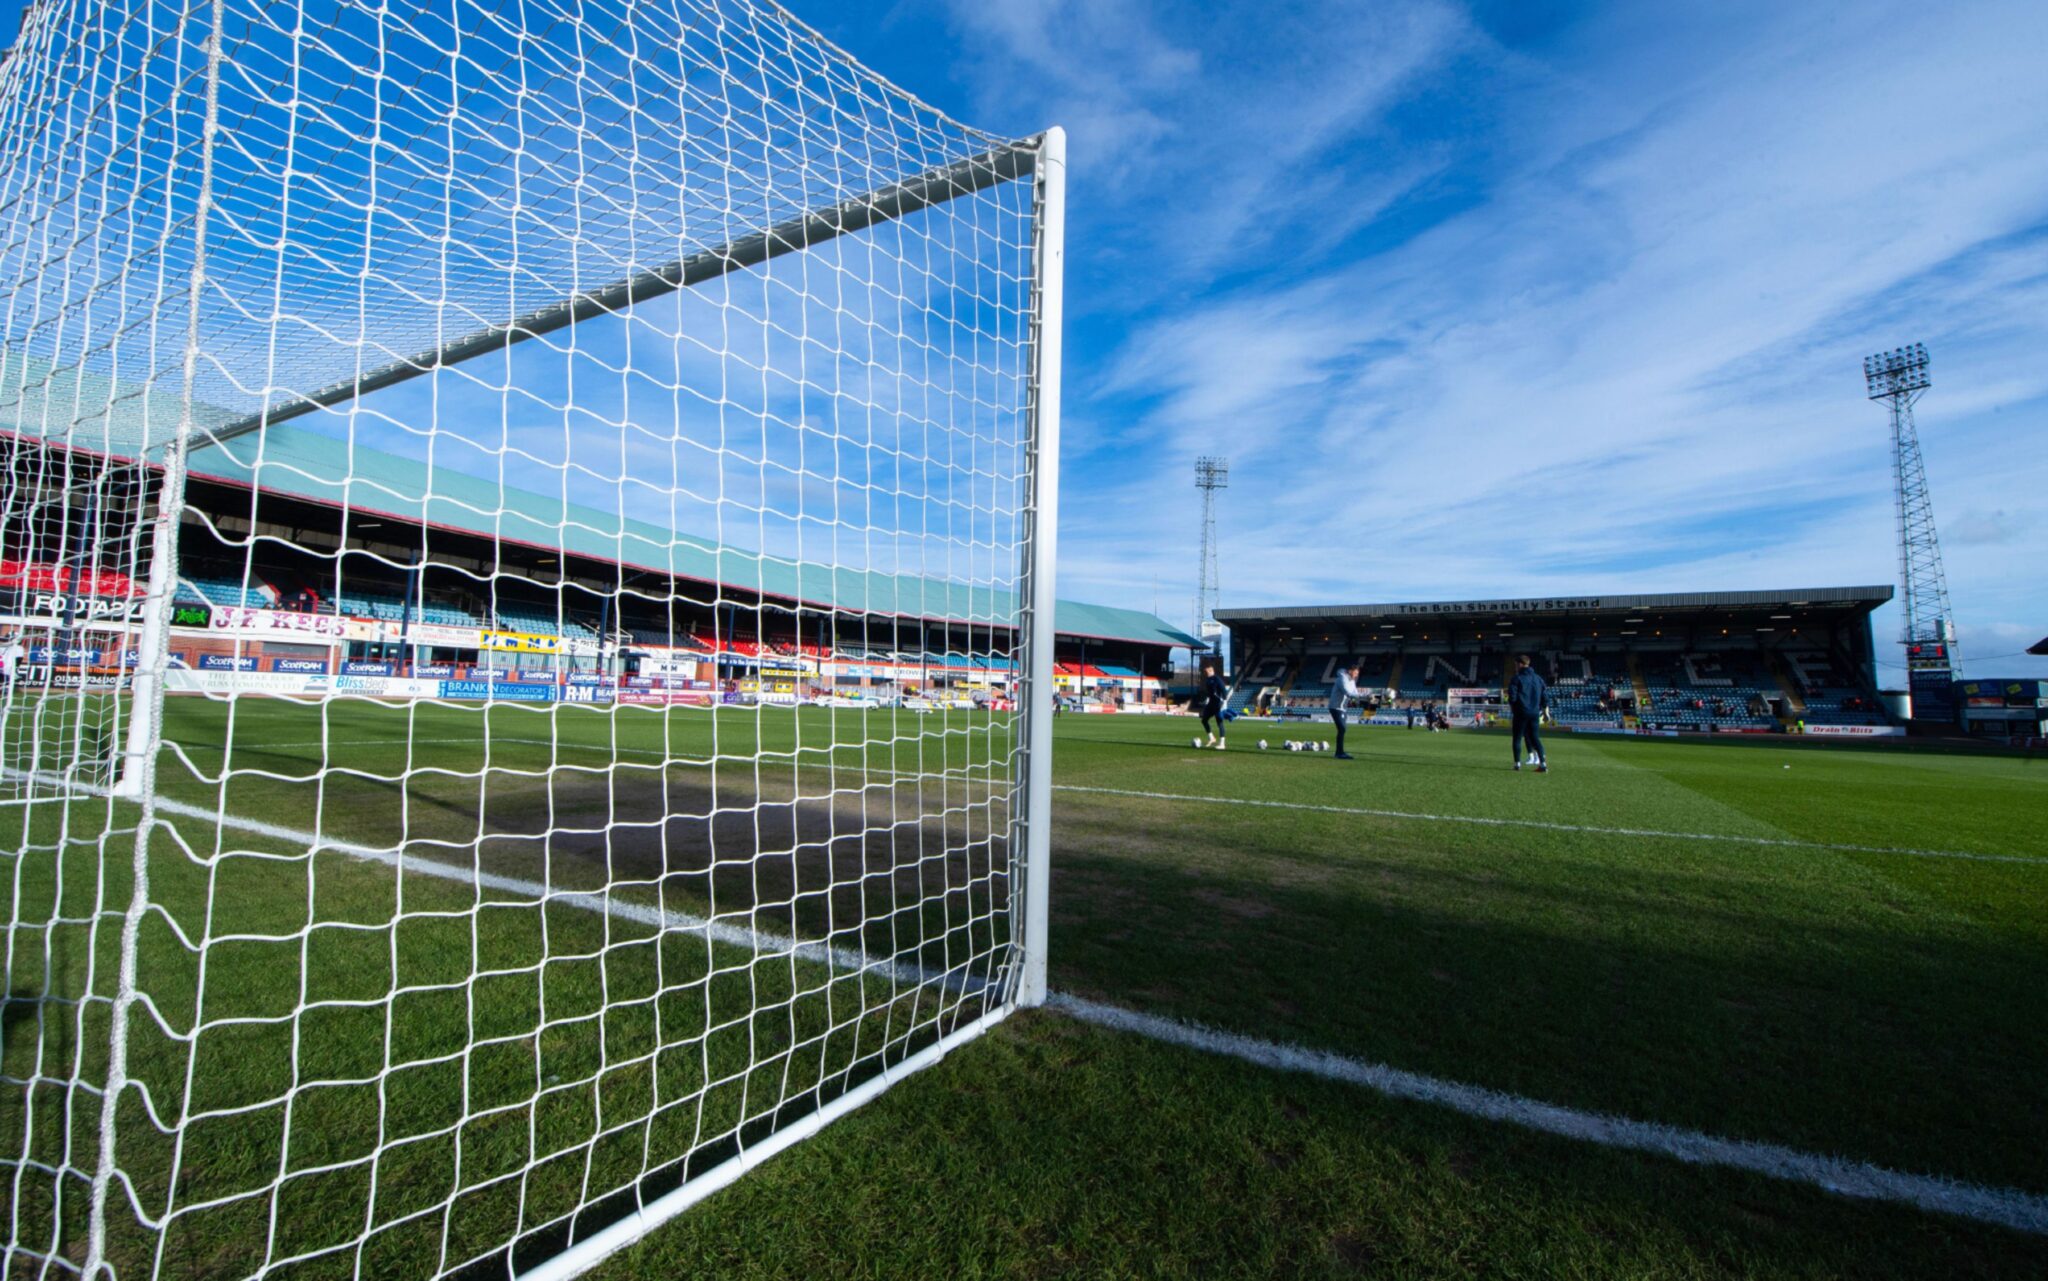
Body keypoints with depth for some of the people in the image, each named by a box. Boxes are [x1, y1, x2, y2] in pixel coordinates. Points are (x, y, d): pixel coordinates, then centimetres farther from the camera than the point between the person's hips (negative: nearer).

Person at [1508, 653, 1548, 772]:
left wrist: (1512, 707, 5)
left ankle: (1517, 763, 3)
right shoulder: (1538, 678, 11)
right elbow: (1545, 696, 10)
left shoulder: (1516, 678, -6)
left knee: (1517, 738, 5)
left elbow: (1512, 697, -13)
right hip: (1535, 713, 5)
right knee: (1535, 737, 9)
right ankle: (1543, 763, -2)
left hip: (1521, 713, -5)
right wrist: (1544, 709, 17)